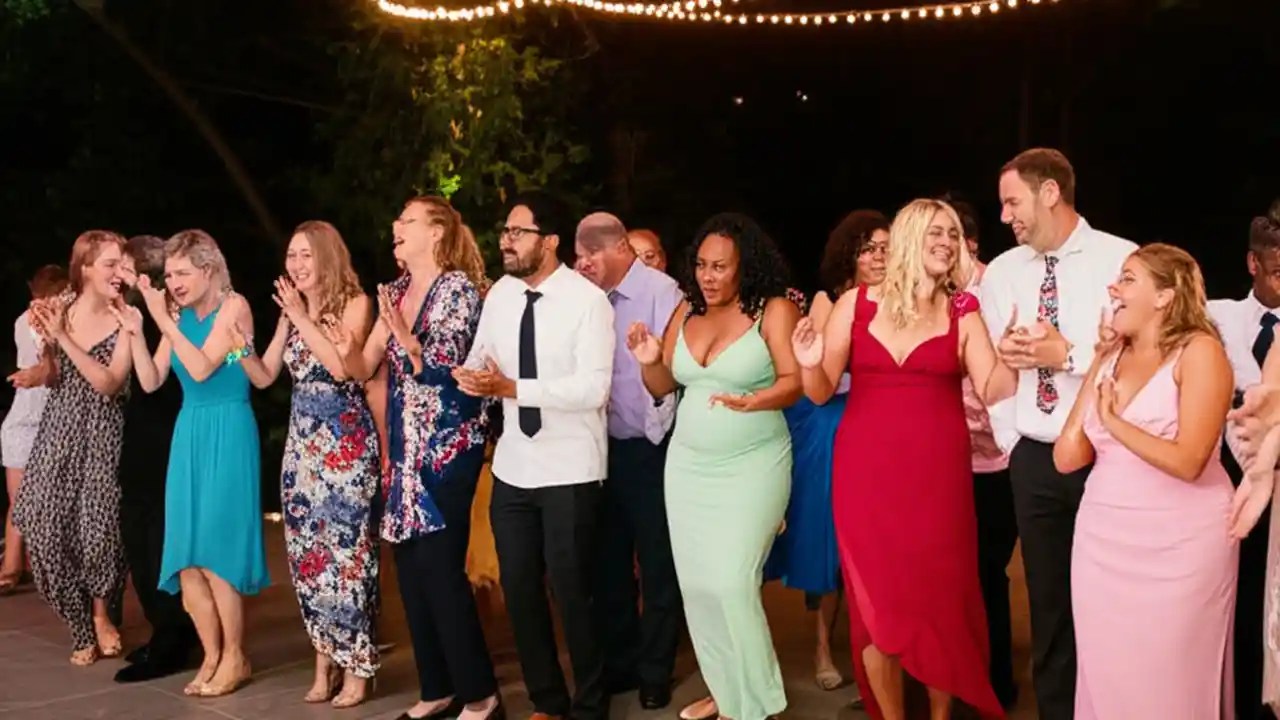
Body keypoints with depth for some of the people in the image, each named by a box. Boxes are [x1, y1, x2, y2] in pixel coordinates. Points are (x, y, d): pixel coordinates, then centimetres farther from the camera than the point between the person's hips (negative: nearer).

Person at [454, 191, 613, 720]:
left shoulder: (587, 300, -15)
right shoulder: (499, 294, 4)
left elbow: (593, 389, -22)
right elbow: (478, 361, 9)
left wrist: (510, 387, -26)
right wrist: (471, 375, -16)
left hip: (570, 471, -6)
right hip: (513, 467, 6)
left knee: (572, 592, 3)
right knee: (519, 589, 14)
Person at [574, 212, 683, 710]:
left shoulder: (660, 292, -11)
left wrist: (658, 430, -21)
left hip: (649, 448, -6)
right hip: (606, 447, 6)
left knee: (657, 565, 6)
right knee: (609, 560, 15)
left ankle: (655, 672, 20)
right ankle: (617, 663, 31)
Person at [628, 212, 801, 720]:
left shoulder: (774, 310, -8)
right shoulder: (687, 311, 7)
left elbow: (795, 381, -16)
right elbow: (661, 386, 10)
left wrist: (755, 401, -34)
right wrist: (649, 360, -11)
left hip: (751, 467, -6)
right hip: (688, 466, 6)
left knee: (730, 582, -11)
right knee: (696, 582, 6)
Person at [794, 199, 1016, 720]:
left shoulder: (962, 315, 5)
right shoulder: (855, 304, 2)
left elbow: (994, 392, -4)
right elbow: (821, 392, 2)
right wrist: (810, 364, -18)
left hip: (937, 472, 0)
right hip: (865, 471, 0)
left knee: (938, 598, 5)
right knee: (877, 601, 7)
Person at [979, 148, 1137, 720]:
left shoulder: (1123, 259, -8)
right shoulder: (1002, 271, 7)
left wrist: (1068, 355, -19)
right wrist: (1009, 437, -1)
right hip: (1033, 458, 4)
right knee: (1047, 597, 13)